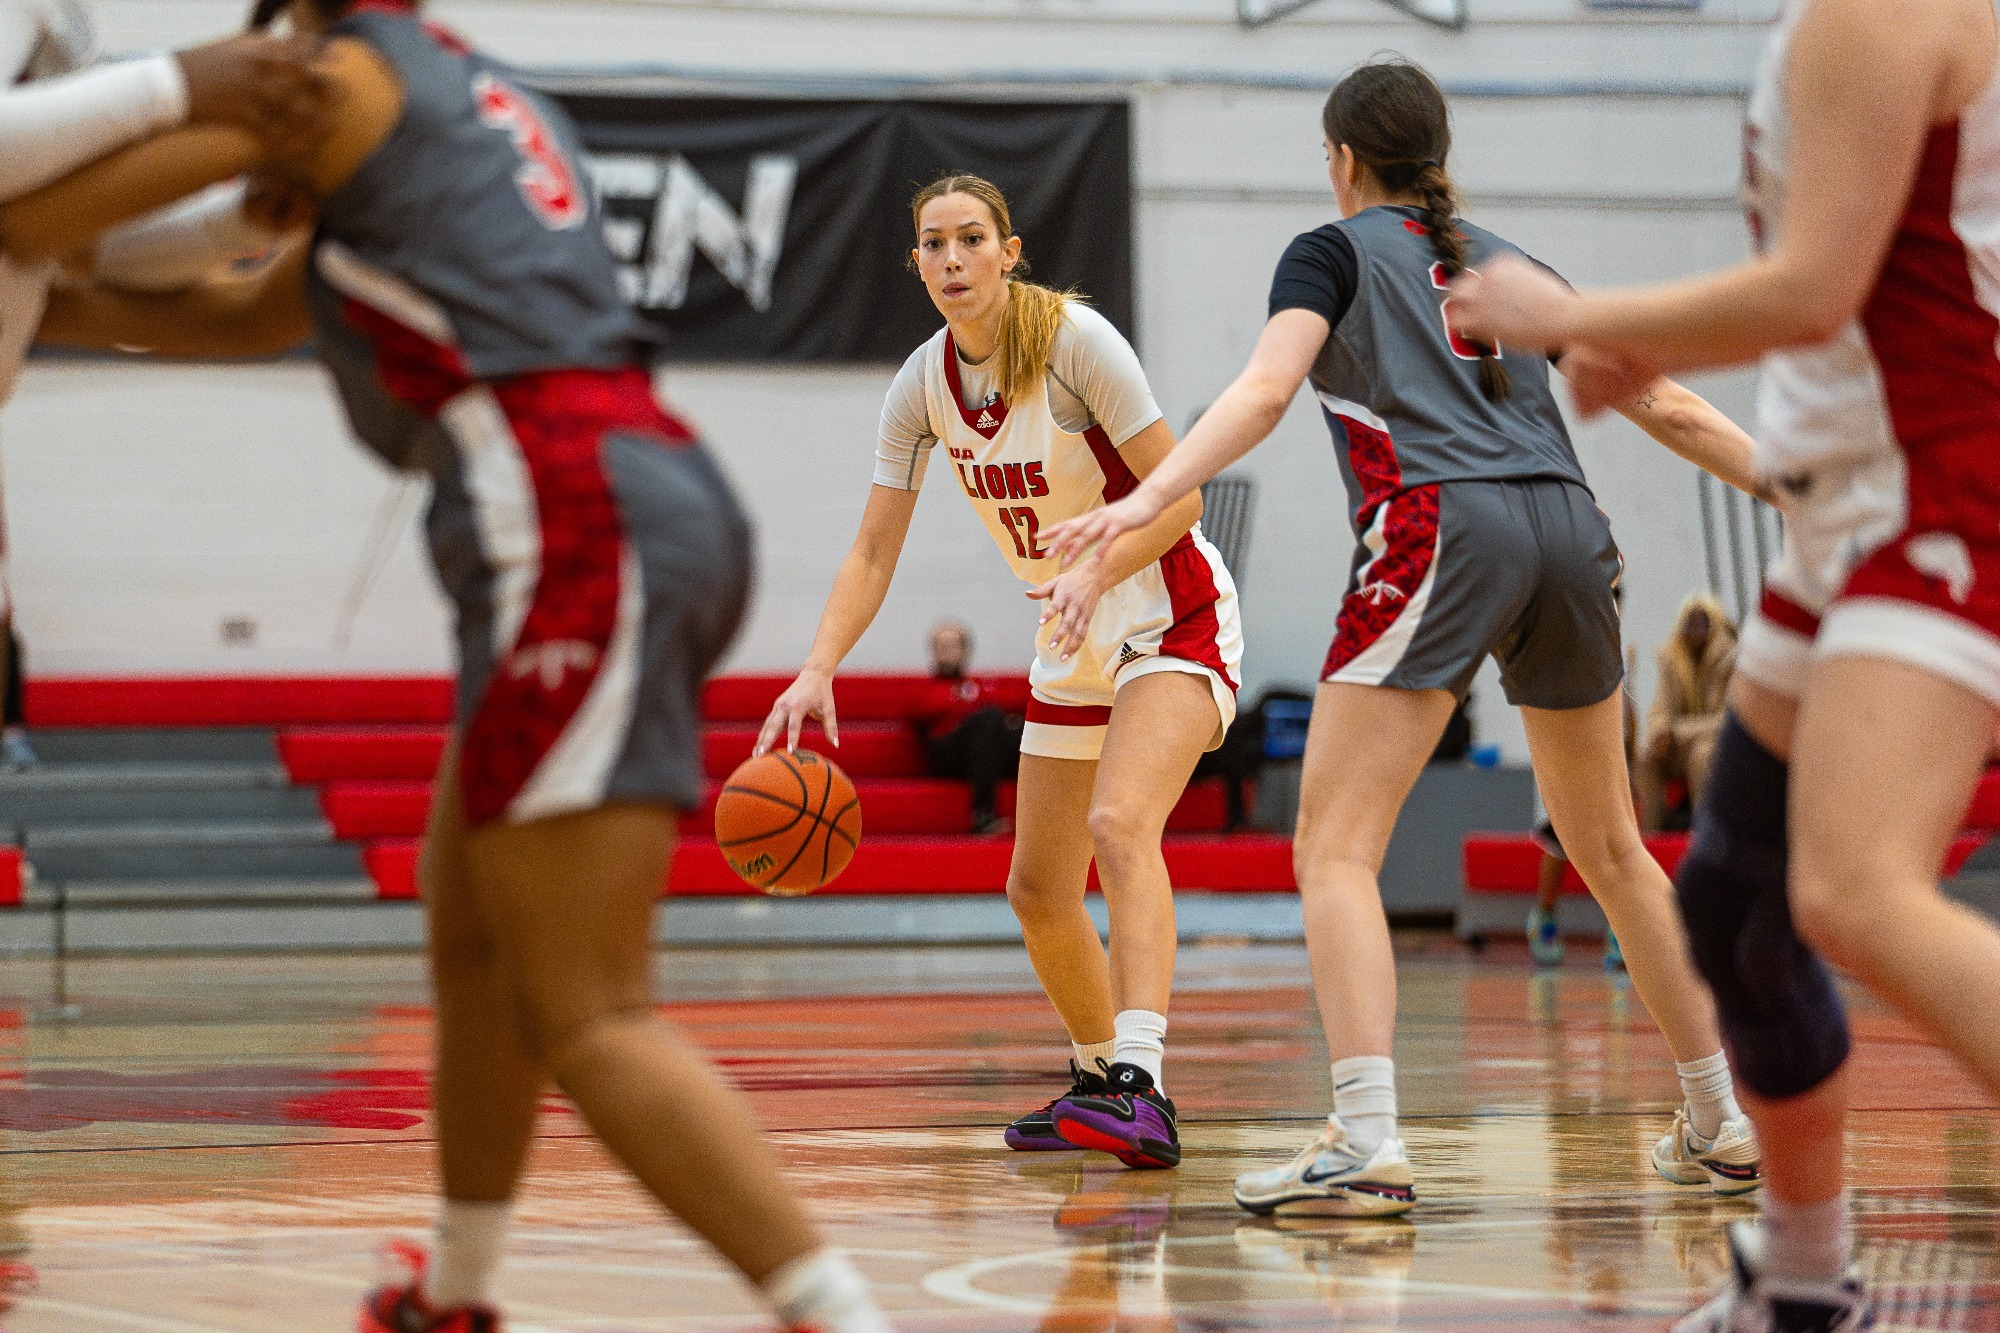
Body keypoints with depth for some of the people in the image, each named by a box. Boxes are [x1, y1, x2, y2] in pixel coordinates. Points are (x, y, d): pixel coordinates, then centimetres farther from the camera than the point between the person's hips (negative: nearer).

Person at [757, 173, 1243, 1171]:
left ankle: (1142, 1090, -41)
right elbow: (874, 551, -2)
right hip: (1074, 648, 7)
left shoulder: (1074, 339, -20)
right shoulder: (922, 385, -4)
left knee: (1121, 824, -30)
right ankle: (1098, 1077, 32)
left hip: (1174, 620, -7)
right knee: (1037, 890, 9)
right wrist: (817, 670, -17)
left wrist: (1097, 572, -36)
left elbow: (1179, 492, -19)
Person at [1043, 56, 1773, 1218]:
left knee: (1336, 849, -7)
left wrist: (1147, 500, -18)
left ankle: (1368, 1143, -25)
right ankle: (1724, 1127, 26)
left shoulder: (1336, 251, 13)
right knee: (1609, 848, 21)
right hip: (1566, 526, 6)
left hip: (1438, 530, -5)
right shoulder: (1512, 265, 27)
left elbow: (1266, 391, -7)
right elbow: (1671, 409, 26)